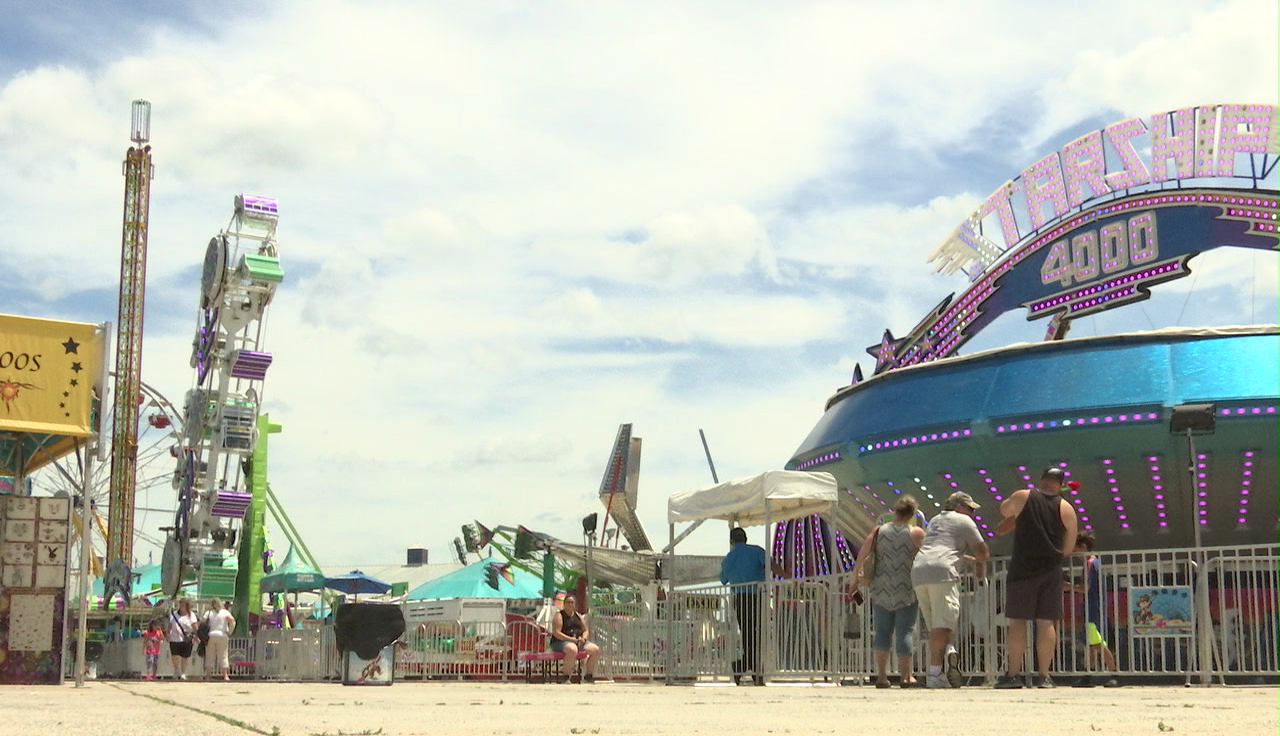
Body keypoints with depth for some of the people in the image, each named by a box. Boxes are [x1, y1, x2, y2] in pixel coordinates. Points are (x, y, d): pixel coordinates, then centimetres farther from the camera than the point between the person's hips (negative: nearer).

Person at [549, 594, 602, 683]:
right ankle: (564, 676, -25)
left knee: (596, 649, -14)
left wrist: (583, 638, -7)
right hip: (560, 642, -7)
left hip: (579, 641, 7)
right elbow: (556, 633, -13)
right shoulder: (559, 615, -2)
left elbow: (586, 631, 18)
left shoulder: (579, 616, 18)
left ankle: (589, 675, -4)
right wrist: (573, 639, -19)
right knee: (573, 650, -40)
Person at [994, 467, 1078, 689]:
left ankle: (1014, 674, 0)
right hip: (1051, 571, 1)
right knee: (1047, 622, 2)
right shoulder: (1066, 508, 4)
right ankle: (1044, 676, 0)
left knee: (1017, 621, 2)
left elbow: (1004, 510, 22)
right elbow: (1068, 548, 10)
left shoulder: (1022, 497, 0)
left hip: (1022, 569, -1)